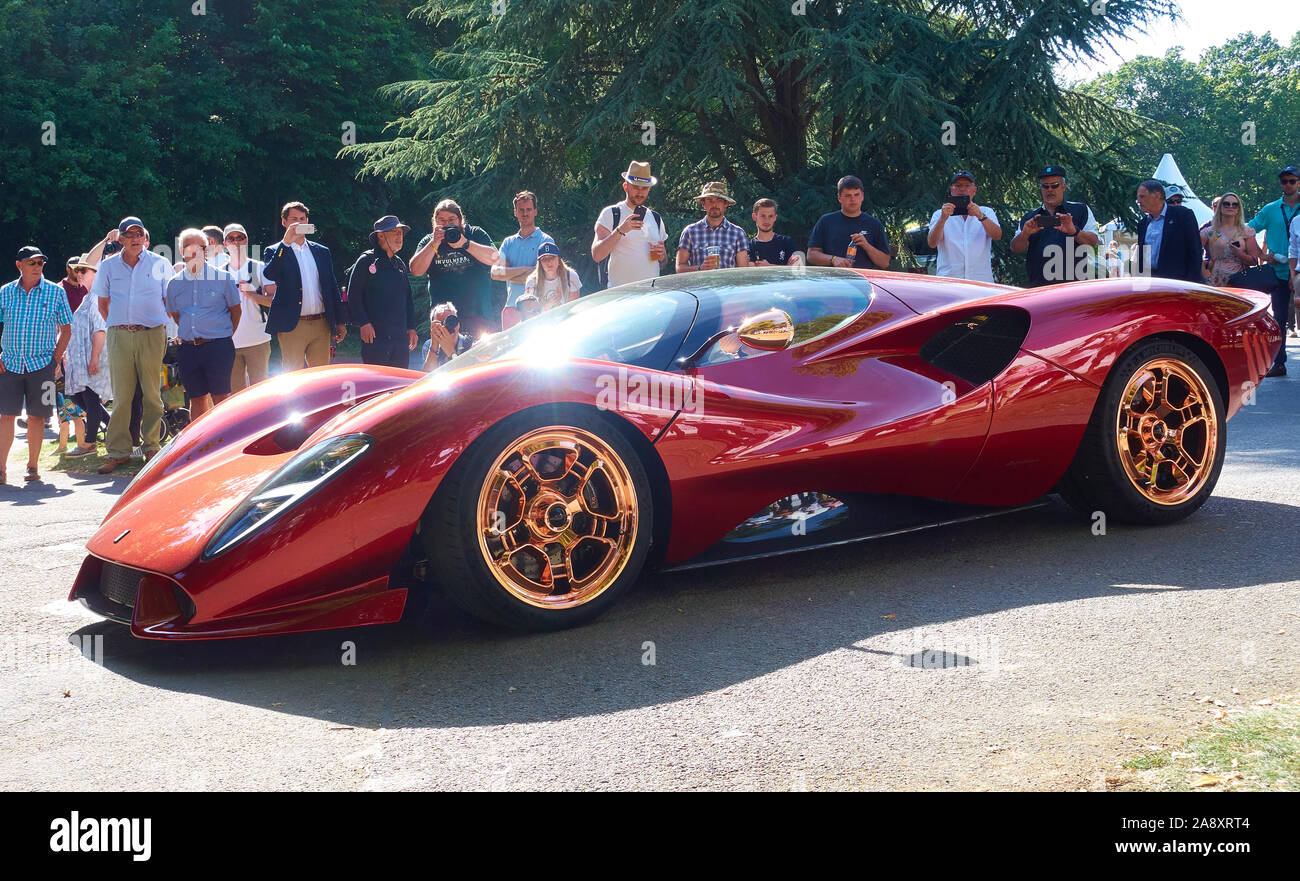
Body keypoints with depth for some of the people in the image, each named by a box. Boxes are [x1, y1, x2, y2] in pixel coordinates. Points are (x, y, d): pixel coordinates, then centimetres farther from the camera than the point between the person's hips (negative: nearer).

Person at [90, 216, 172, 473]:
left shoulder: (159, 264, 7)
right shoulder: (109, 266, 11)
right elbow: (102, 304, 19)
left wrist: (162, 326, 6)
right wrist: (117, 326, 12)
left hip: (152, 335, -1)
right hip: (119, 336, 1)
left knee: (152, 393, 0)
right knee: (120, 394, -1)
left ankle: (151, 446, 9)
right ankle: (118, 451, 1)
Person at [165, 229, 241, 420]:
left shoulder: (223, 278, -1)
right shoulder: (174, 284, 10)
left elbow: (235, 310, 6)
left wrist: (224, 335, 7)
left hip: (218, 347, -4)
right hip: (188, 349, 4)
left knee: (220, 398, -7)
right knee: (196, 399, 8)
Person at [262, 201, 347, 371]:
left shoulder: (322, 251, 16)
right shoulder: (275, 251, 4)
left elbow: (333, 287, 17)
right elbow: (269, 275, -17)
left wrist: (340, 322, 12)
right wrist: (285, 242, -20)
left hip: (321, 325, 4)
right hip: (292, 326, -4)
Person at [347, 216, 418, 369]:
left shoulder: (400, 264, 19)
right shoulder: (366, 261, -1)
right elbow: (353, 295, -6)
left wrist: (411, 328, 15)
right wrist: (363, 323, -13)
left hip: (400, 337, 6)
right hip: (375, 335, -6)